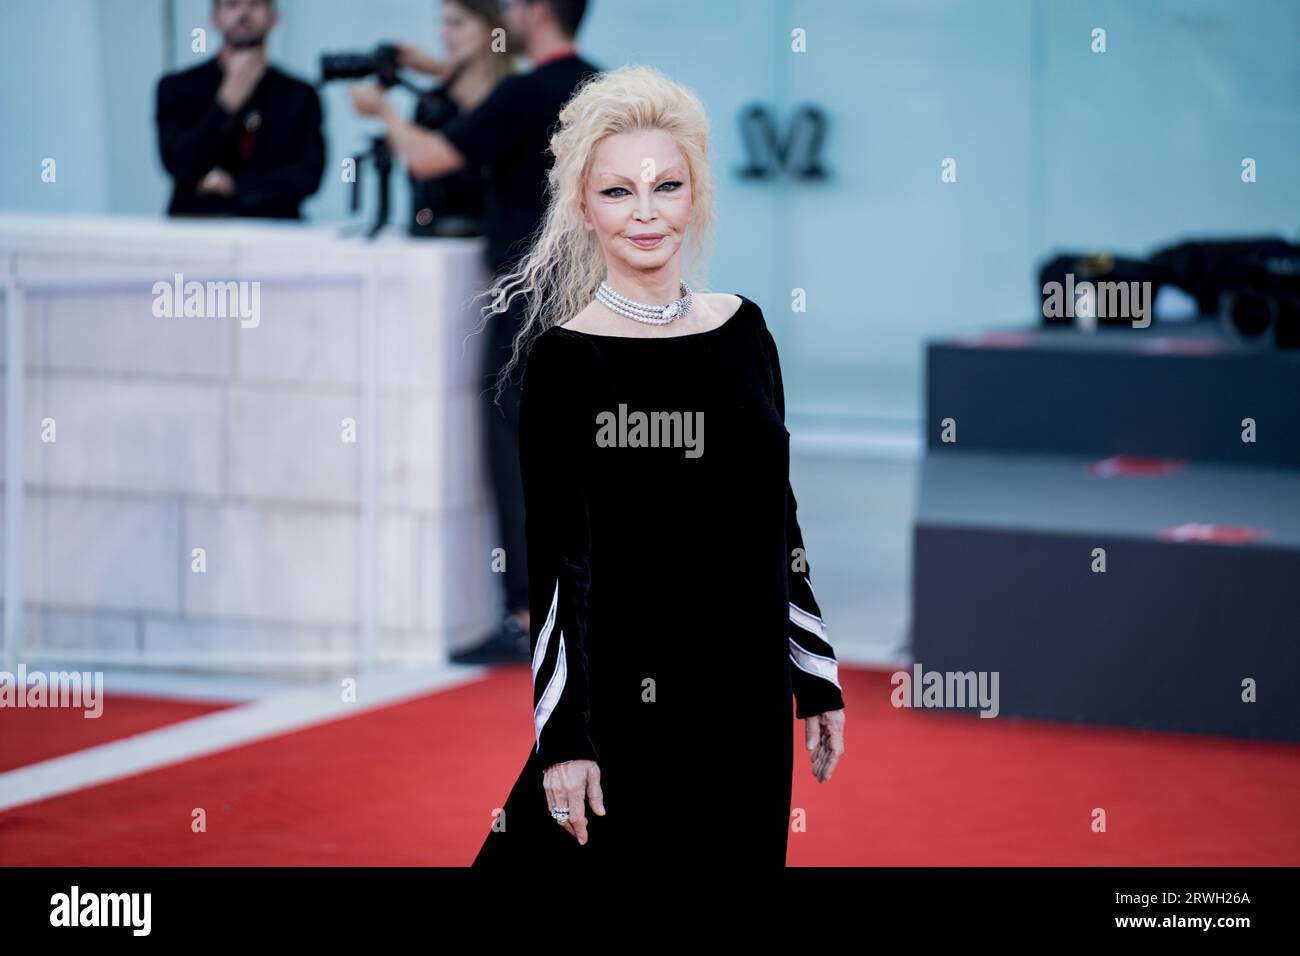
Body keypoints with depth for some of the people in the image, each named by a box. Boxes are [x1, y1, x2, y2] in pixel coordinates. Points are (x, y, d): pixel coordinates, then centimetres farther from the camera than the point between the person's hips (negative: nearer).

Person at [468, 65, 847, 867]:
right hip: (629, 694, -5)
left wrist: (817, 680, 11)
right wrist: (563, 737, -13)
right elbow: (556, 559, -10)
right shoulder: (565, 359, -9)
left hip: (749, 691, 5)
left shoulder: (743, 328, 6)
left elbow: (777, 516, 12)